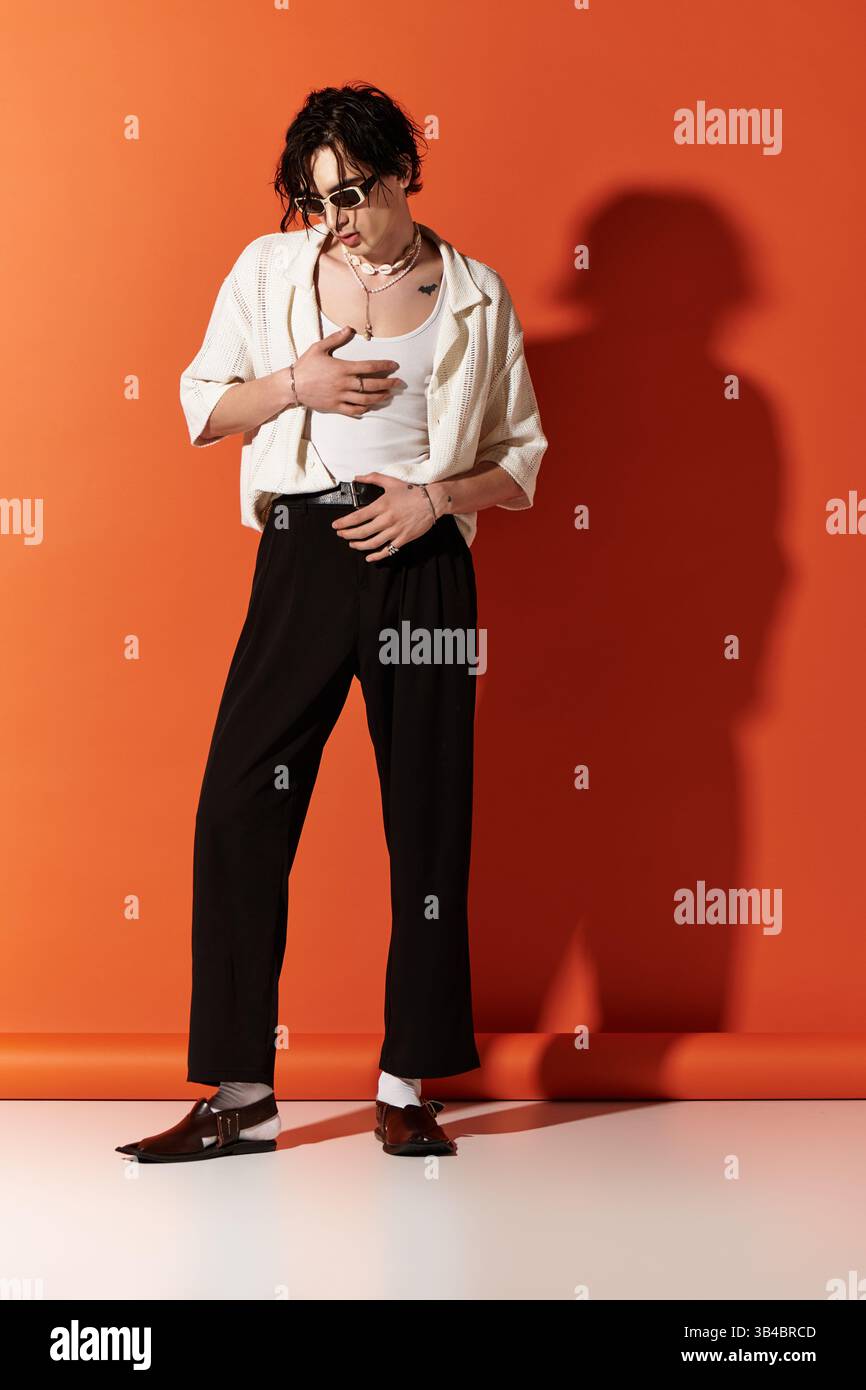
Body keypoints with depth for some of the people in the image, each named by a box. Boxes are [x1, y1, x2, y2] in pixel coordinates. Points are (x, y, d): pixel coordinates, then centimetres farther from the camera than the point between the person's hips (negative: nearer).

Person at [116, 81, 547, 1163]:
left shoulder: (477, 296, 5)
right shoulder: (269, 270, 8)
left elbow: (520, 463, 8)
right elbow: (201, 407, 12)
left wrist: (436, 495, -10)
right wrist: (292, 383, -6)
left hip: (422, 567, 0)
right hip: (302, 556, 1)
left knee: (428, 819, 3)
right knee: (239, 809, -5)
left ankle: (406, 1089, 16)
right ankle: (240, 1095, 5)